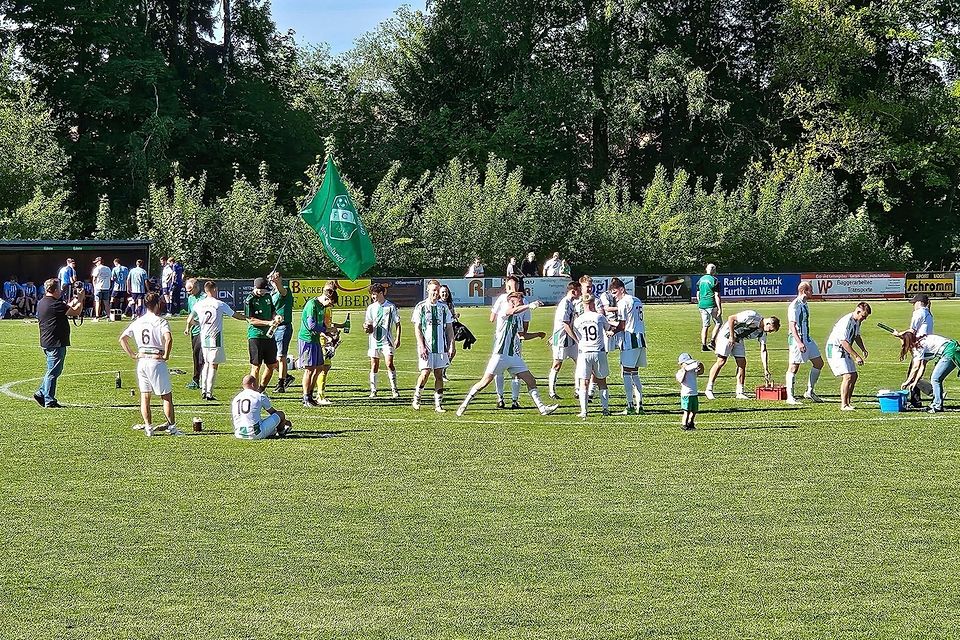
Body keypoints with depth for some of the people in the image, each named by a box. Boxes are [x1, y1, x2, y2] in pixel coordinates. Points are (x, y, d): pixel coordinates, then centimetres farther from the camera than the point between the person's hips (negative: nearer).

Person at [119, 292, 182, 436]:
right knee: (167, 396, 4)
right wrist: (166, 355, -13)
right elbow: (168, 339, -26)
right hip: (156, 361, -5)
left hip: (141, 360, 5)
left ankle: (148, 426, 9)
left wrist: (132, 354, 10)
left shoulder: (137, 322, 8)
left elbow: (122, 338, 9)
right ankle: (171, 426, 4)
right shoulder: (160, 322, -9)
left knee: (144, 396, 11)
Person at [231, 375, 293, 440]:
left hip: (239, 435, 6)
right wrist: (285, 421, 34)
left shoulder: (235, 398, 13)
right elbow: (273, 412, 14)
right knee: (280, 414, 13)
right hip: (256, 434, -6)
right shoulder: (259, 396, -2)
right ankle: (281, 431, 41)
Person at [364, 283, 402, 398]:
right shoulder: (371, 308, 9)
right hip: (374, 340, 3)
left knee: (389, 364, -13)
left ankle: (394, 390, -7)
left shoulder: (391, 307, 0)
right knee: (374, 366, 4)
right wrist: (367, 328, -12)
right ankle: (373, 391, 11)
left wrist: (398, 339, -5)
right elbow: (368, 324, 12)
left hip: (387, 341, -3)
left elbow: (397, 323, 3)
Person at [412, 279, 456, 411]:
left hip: (441, 346, 3)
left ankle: (438, 404, 6)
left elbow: (449, 328, 13)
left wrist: (452, 345, 6)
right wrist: (421, 346, -11)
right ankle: (416, 399, 12)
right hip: (426, 347, -3)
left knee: (439, 374, 2)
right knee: (425, 372, -9)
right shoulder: (421, 307, -1)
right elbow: (417, 329, -2)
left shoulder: (443, 307, 9)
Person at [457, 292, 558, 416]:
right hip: (500, 354, -7)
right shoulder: (503, 311, -7)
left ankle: (542, 408, 6)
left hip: (514, 356, 7)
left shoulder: (518, 317, 16)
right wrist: (529, 306, -42)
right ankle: (464, 405, 8)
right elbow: (513, 311, -32)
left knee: (531, 381, 1)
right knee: (485, 382, -5)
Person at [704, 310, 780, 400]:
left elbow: (763, 351, 0)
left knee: (742, 363, -2)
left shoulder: (762, 332, -1)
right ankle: (709, 389, -6)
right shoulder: (752, 316, -25)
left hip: (738, 340, 8)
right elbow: (731, 318, -24)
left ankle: (740, 392, 2)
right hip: (727, 334, -8)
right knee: (721, 361, -11)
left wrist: (766, 370, -6)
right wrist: (732, 336, -22)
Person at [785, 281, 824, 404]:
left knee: (818, 363, 10)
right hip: (797, 339, -10)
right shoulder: (794, 306, -15)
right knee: (794, 367, -4)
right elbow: (792, 326, -21)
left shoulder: (804, 304, 14)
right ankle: (790, 397, 0)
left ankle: (810, 392, 18)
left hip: (807, 339, 10)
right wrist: (799, 342, -27)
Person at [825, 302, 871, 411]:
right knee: (847, 376, -18)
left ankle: (848, 402, 18)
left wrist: (863, 349, 9)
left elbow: (857, 336, 24)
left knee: (854, 375, 9)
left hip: (844, 352, 10)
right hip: (835, 350, -10)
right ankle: (843, 405, -17)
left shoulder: (857, 321, 7)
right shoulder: (846, 322, -25)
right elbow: (844, 342, -28)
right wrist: (856, 357, -28)